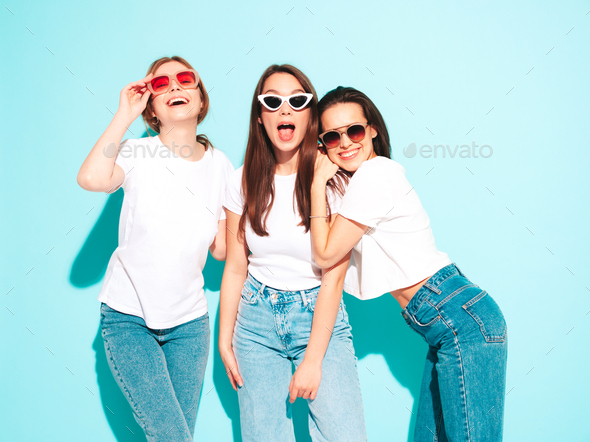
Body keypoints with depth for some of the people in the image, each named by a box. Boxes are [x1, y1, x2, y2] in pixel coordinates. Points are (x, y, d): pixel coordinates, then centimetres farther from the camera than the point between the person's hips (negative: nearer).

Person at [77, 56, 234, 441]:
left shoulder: (220, 165, 2)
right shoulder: (138, 155, -8)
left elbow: (222, 249, 3)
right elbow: (91, 178, -32)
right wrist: (125, 115, -22)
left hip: (189, 321, 4)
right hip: (128, 318, -4)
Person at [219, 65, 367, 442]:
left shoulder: (334, 179, -10)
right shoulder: (244, 181, 0)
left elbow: (333, 277, -12)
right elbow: (235, 269, 6)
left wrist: (312, 360, -14)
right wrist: (225, 340, 5)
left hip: (320, 315, -2)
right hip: (257, 317, 3)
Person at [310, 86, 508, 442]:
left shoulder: (374, 174, -13)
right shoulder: (369, 175, 16)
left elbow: (326, 255, -11)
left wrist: (318, 184, -6)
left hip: (461, 322, -10)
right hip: (449, 327, 10)